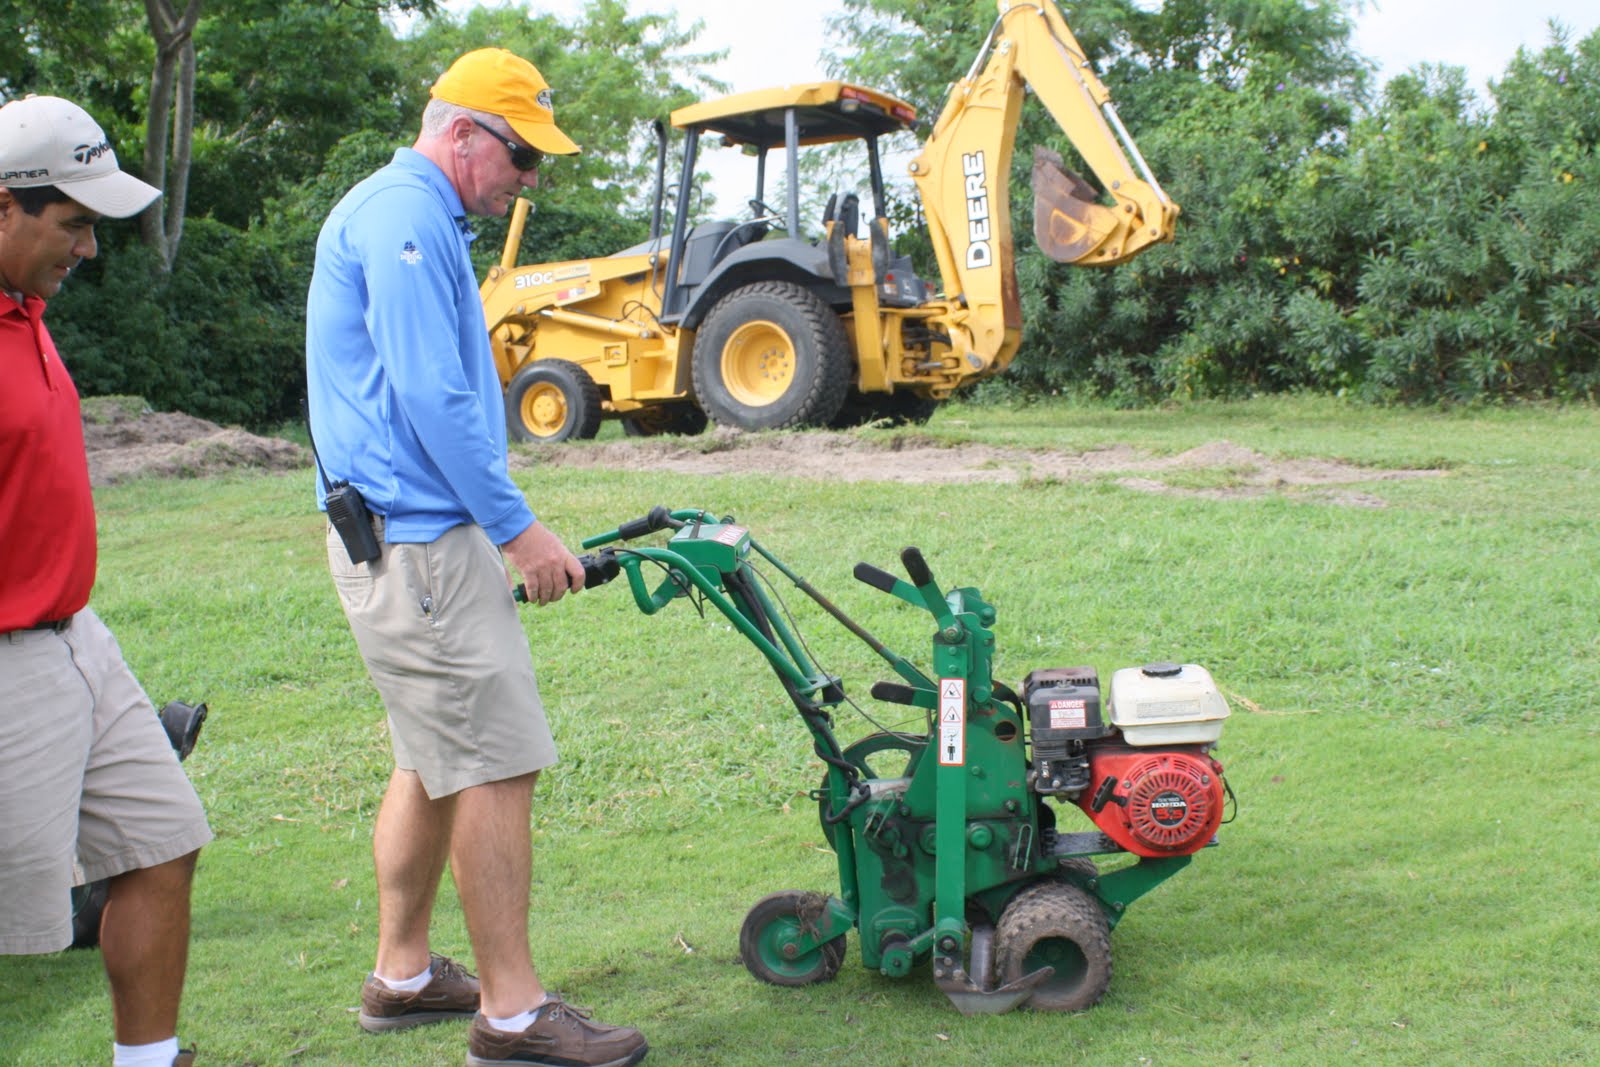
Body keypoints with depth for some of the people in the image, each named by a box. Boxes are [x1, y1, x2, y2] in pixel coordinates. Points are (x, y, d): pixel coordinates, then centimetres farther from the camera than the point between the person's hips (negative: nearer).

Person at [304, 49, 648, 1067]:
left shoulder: (416, 219, 21)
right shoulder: (403, 214, -12)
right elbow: (431, 397, -20)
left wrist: (498, 526, 22)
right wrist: (518, 527, -16)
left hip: (413, 536, 11)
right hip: (420, 539, -11)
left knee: (436, 762, 16)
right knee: (497, 765, -8)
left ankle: (404, 974, 26)